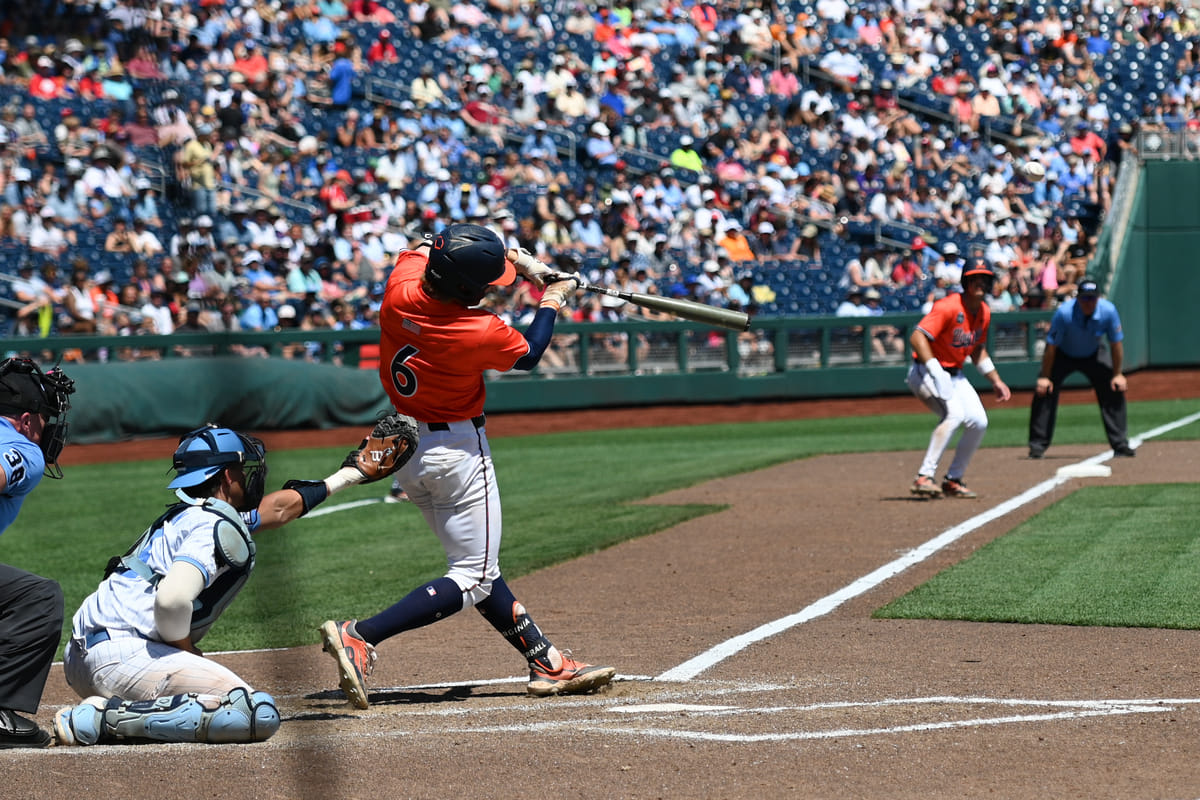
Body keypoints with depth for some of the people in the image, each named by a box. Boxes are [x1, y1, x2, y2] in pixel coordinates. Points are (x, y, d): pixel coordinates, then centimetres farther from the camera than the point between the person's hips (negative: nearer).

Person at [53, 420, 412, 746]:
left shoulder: (189, 514, 24)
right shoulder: (217, 528, -7)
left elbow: (279, 507, 39)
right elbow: (173, 599, -25)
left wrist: (346, 475, 50)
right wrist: (190, 656, -7)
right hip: (122, 655, -10)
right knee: (260, 715, -18)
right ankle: (112, 718, -20)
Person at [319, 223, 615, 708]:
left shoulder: (400, 291, -13)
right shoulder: (480, 333, -27)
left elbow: (420, 249, 12)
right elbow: (528, 354, -3)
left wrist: (514, 258, 12)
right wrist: (552, 300, 14)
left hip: (402, 447, 8)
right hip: (457, 451, -8)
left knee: (478, 565, 15)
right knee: (472, 580, 0)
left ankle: (546, 662, 24)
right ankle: (359, 636, -15)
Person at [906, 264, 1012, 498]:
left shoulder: (984, 312, 5)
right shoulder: (949, 307, -22)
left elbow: (978, 351, 20)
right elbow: (917, 337, -29)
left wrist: (996, 381, 15)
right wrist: (936, 373, -36)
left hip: (955, 375, 8)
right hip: (925, 372, -8)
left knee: (978, 422, -2)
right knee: (954, 413, -29)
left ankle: (953, 480, 13)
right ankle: (924, 477, -29)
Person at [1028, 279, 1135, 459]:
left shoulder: (1108, 311, -25)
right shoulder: (1064, 313, -33)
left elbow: (1116, 343, -12)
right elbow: (1051, 346, -24)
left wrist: (1117, 374, -8)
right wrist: (1045, 376, -21)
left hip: (1093, 355, 2)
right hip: (1063, 355, -2)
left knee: (1115, 390, -8)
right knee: (1044, 391, -17)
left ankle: (1120, 445, 3)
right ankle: (1037, 445, -8)